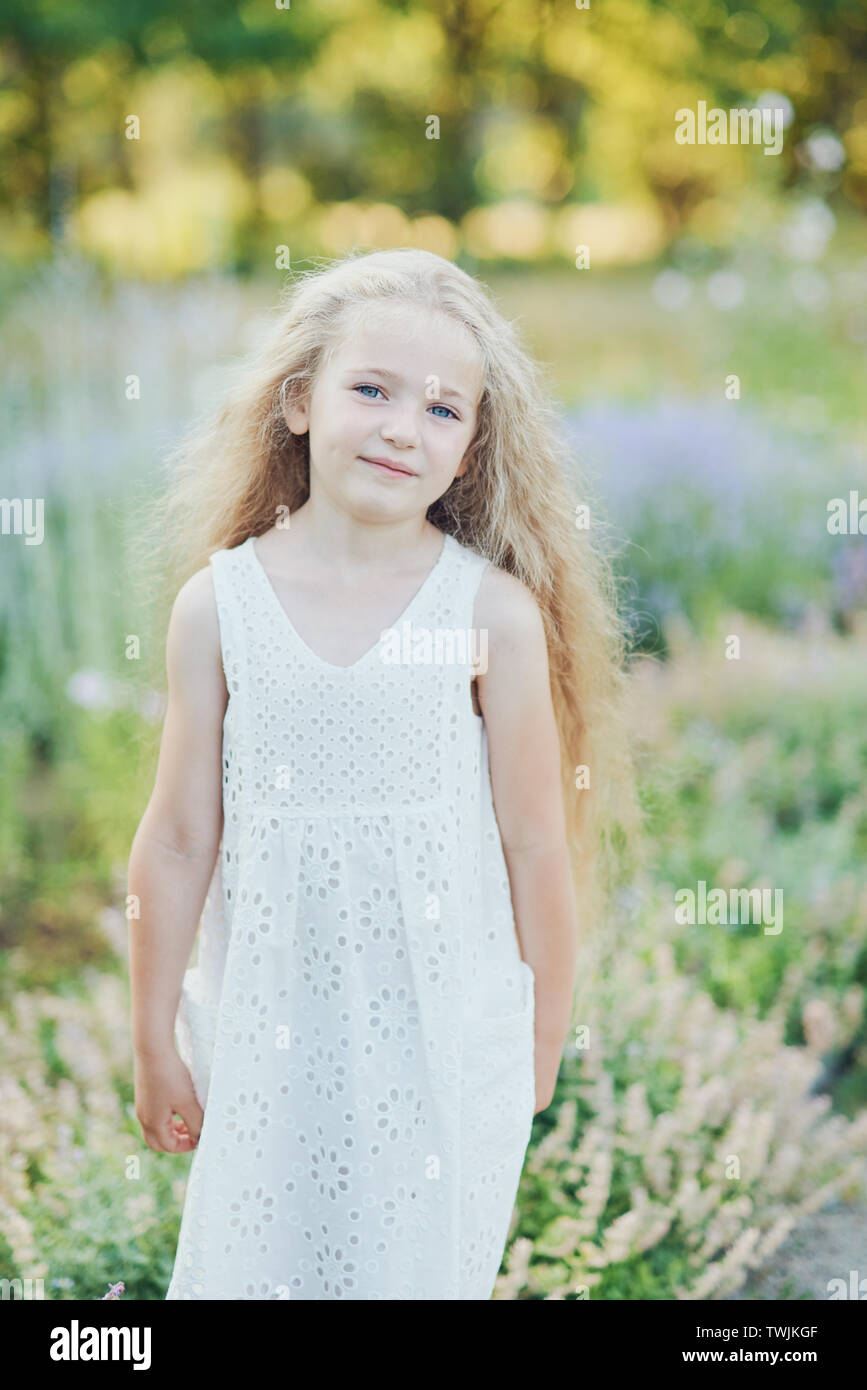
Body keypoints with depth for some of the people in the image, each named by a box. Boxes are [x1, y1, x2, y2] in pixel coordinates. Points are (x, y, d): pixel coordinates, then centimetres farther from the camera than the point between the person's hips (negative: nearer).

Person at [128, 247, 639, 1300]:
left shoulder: (497, 616, -9)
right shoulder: (221, 603, -5)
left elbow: (535, 846, -3)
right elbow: (178, 841, 1)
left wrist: (540, 1052, 3)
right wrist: (155, 1045, 6)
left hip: (447, 1032, -1)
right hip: (272, 1025, 1)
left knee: (423, 1259, 8)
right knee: (251, 1259, 10)